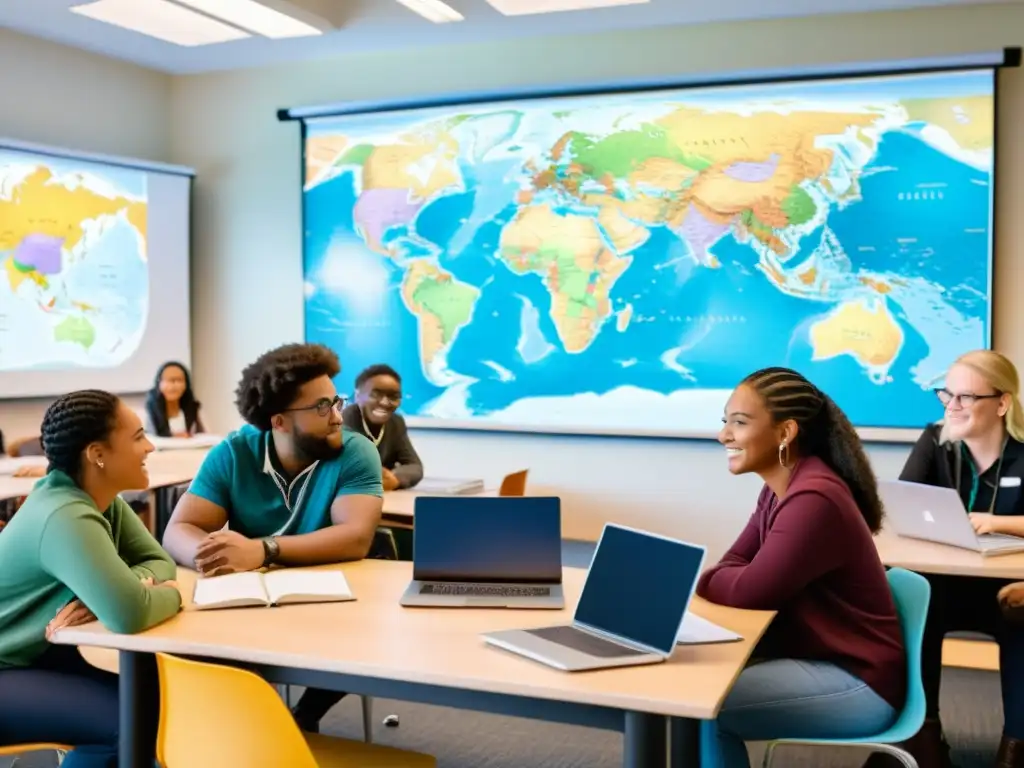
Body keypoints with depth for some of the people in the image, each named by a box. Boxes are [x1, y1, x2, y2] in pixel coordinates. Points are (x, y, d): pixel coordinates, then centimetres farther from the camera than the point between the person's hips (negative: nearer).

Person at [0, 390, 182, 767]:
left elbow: (159, 561, 1)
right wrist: (170, 594, -20)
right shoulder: (66, 518, -29)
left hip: (40, 652, 9)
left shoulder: (103, 499, 0)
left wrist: (134, 582, -22)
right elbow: (129, 614, -42)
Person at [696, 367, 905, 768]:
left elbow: (749, 590, -24)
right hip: (810, 656, 9)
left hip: (856, 682, -9)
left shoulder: (813, 500, -25)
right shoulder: (781, 490, 6)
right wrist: (712, 578, -15)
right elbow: (735, 563, 7)